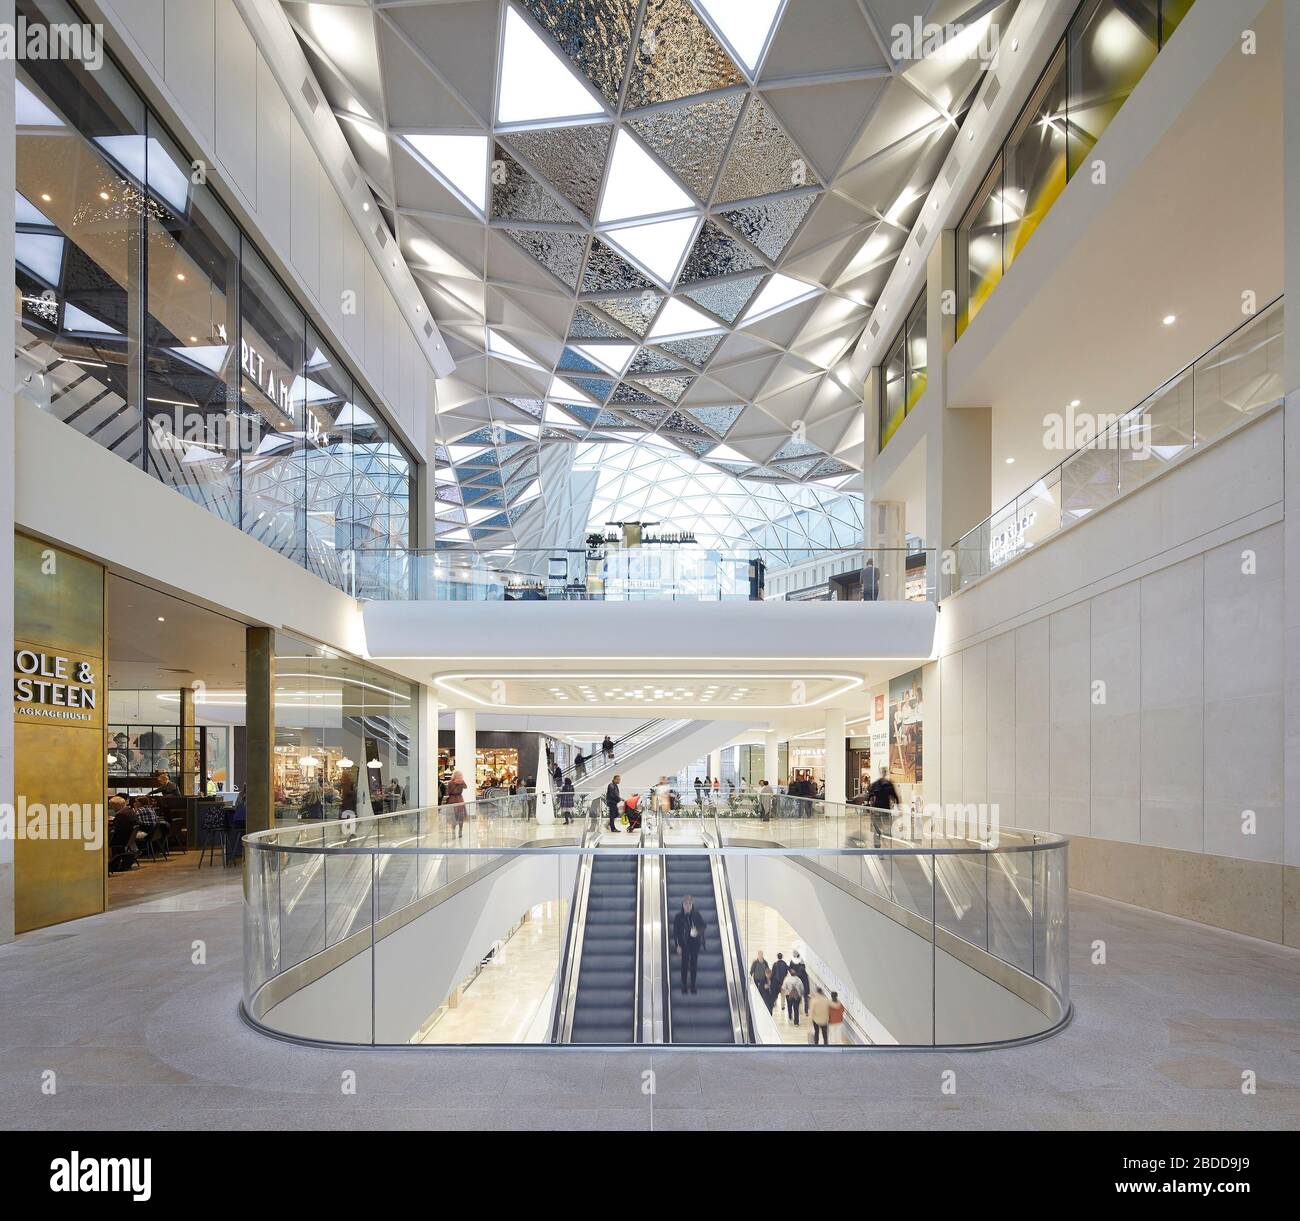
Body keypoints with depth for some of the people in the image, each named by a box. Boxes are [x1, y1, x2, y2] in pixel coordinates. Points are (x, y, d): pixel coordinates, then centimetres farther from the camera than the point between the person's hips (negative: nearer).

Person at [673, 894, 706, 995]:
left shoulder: (696, 915, -7)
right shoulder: (678, 917, -11)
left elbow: (703, 925, 3)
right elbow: (675, 932, -6)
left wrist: (698, 932, -19)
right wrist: (678, 945, -8)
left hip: (695, 943, 1)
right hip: (684, 944, -1)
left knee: (694, 964, 7)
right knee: (685, 964, 0)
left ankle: (693, 986, 19)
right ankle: (684, 986, 12)